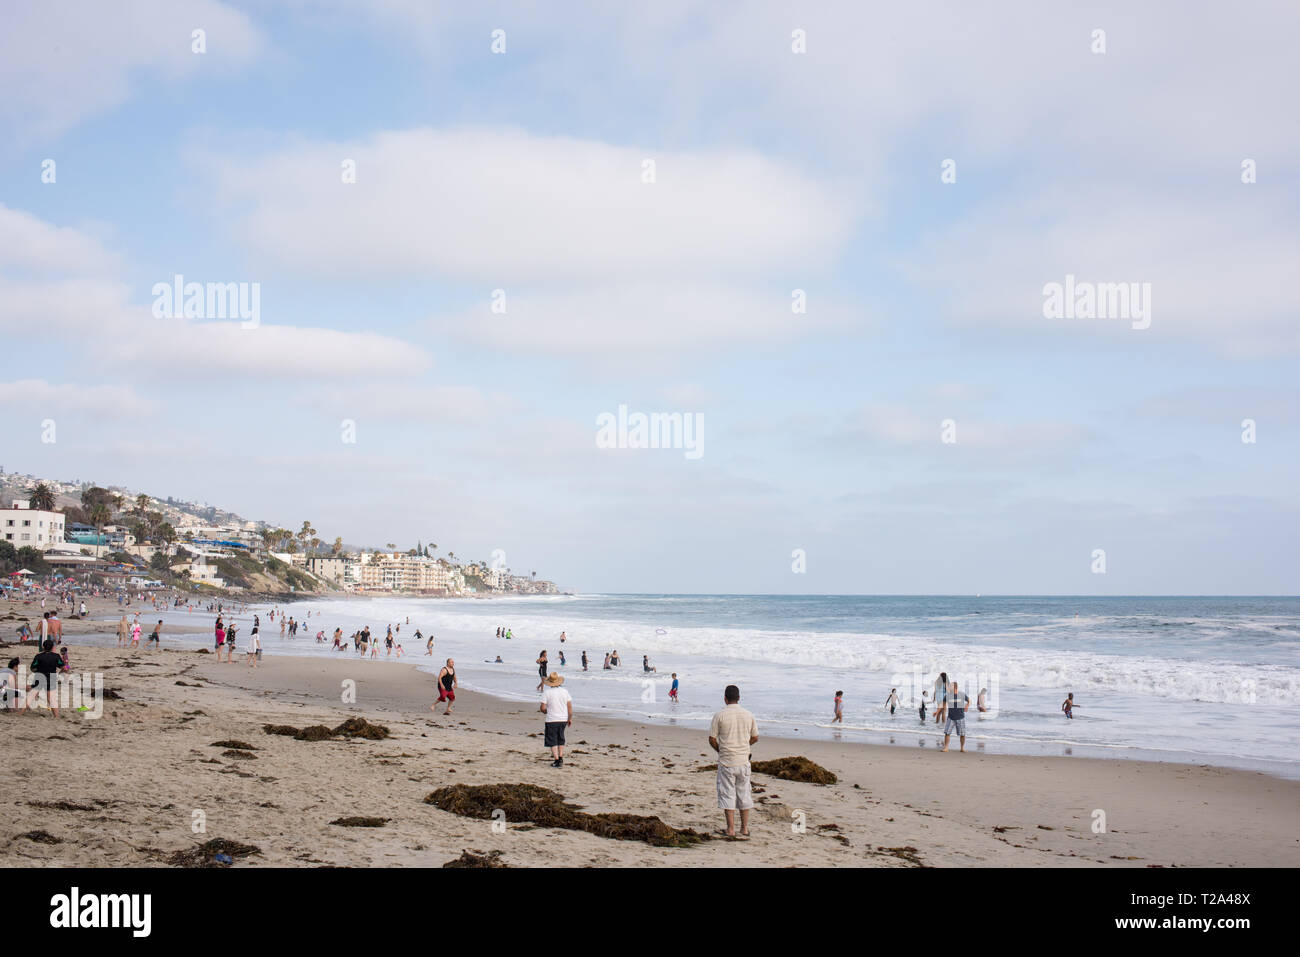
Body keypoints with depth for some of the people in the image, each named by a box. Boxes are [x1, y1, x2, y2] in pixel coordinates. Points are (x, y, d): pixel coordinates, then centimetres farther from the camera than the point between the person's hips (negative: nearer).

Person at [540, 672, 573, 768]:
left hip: (551, 720, -4)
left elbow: (543, 708, -11)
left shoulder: (546, 693, -10)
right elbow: (570, 707, 2)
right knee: (560, 739, 21)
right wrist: (570, 719, 12)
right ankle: (560, 758, 20)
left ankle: (557, 760, -3)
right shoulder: (564, 691, 1)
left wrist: (545, 711, 11)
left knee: (552, 741, 3)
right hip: (563, 719, 4)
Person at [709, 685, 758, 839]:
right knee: (744, 793, 13)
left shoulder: (720, 715, -10)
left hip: (726, 762, -3)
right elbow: (755, 738, 9)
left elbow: (712, 739, -7)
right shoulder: (748, 715, 1)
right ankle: (745, 828, 17)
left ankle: (731, 829, 4)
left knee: (727, 794, 4)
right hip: (743, 760, 3)